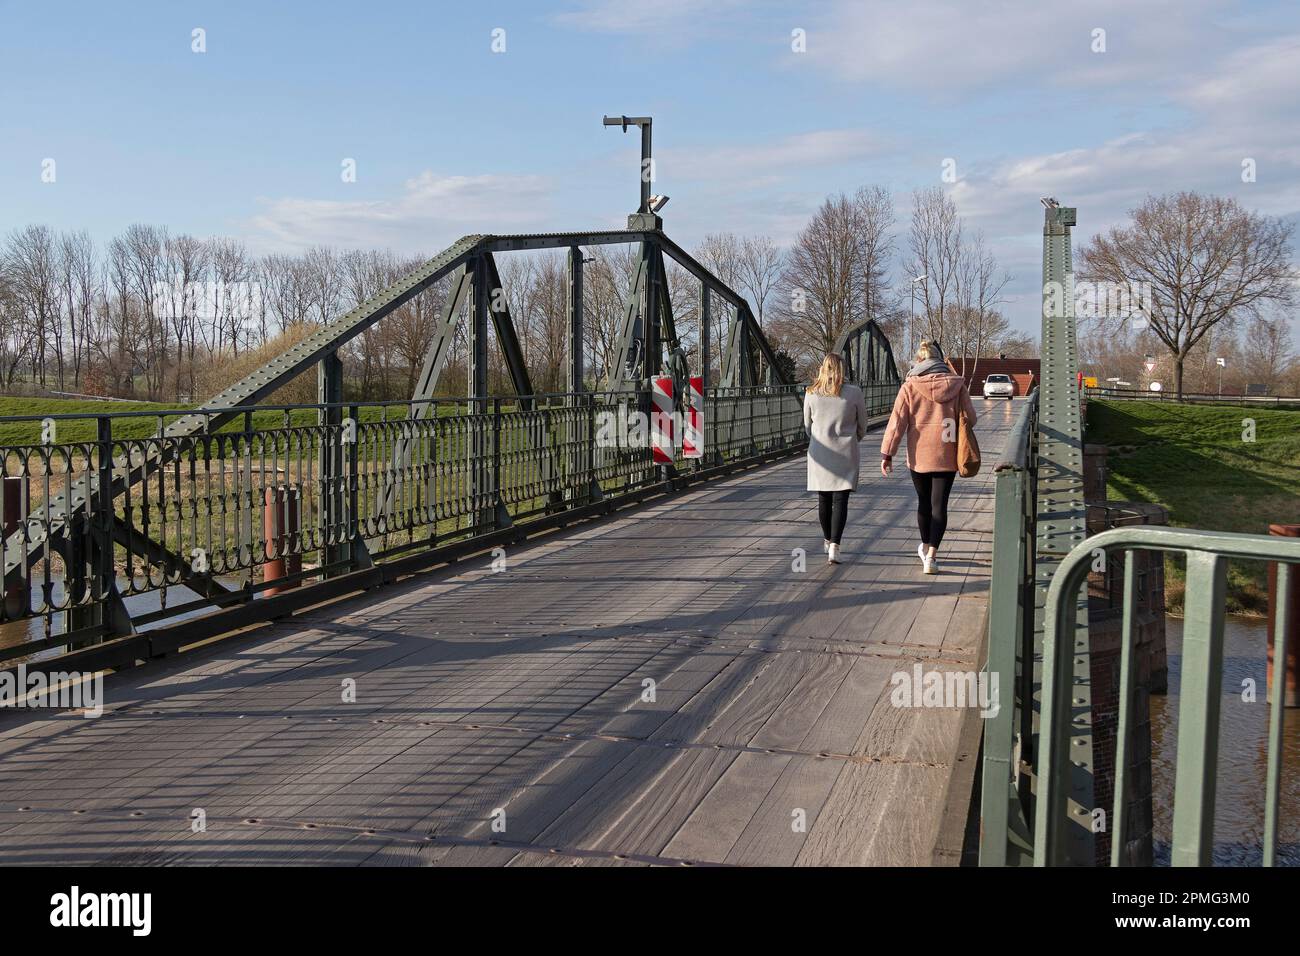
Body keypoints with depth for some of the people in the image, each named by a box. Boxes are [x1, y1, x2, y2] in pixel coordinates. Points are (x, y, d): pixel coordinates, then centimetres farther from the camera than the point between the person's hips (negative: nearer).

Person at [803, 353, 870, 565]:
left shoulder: (811, 394, -3)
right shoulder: (854, 393, -6)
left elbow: (807, 425, 9)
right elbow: (862, 426, 4)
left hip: (820, 453, 2)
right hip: (845, 453, -2)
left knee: (824, 500, 15)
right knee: (840, 500, -1)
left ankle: (827, 541, 32)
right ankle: (834, 546, -13)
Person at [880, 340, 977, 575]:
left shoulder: (909, 386, -7)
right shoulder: (956, 385, -3)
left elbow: (897, 422, -9)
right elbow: (970, 418, 3)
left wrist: (887, 454, -4)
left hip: (919, 455, 0)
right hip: (946, 455, 0)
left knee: (924, 502, 17)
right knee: (939, 505, 1)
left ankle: (926, 547, 35)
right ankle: (931, 556, -8)